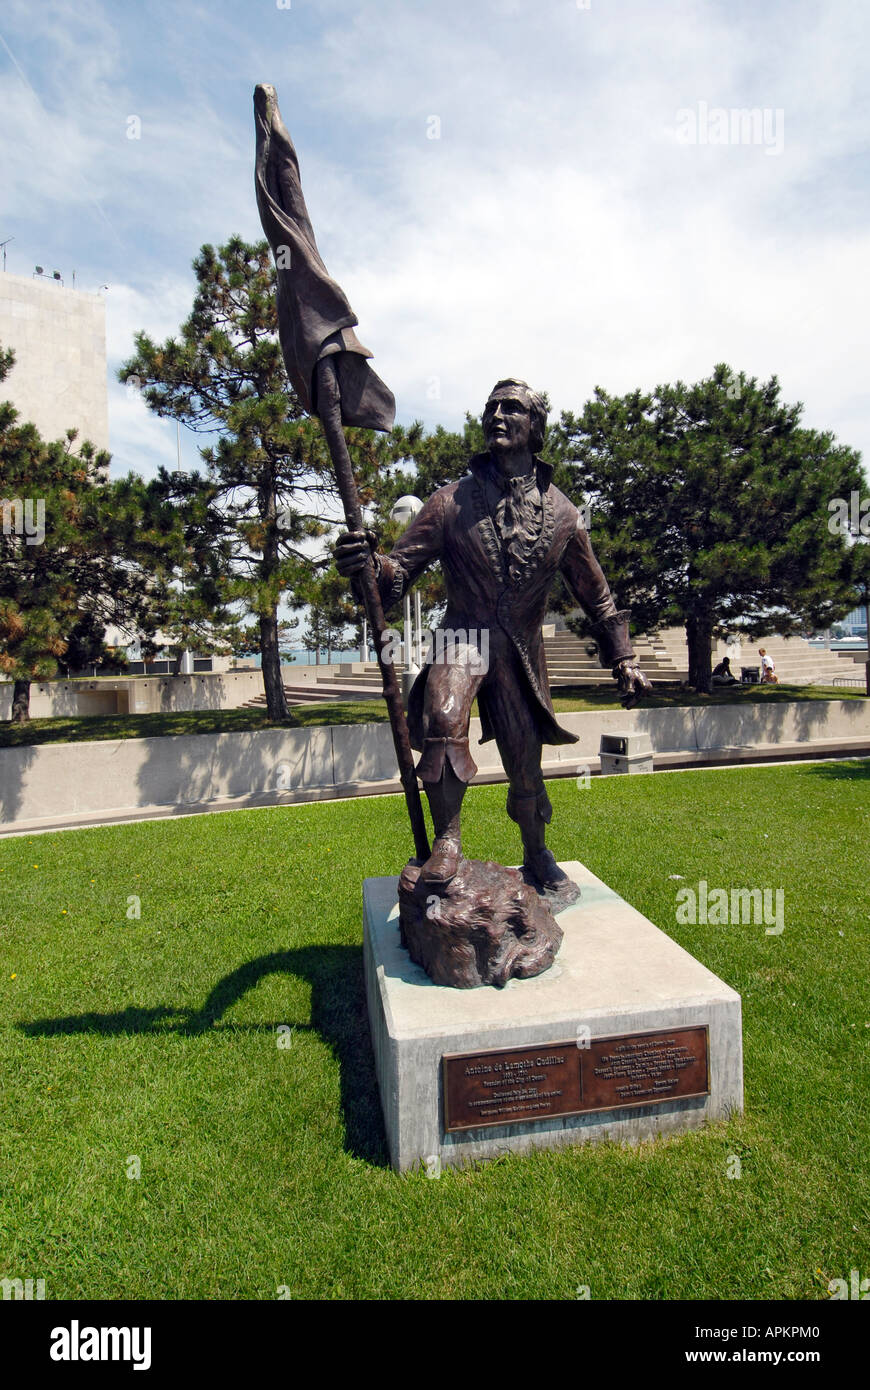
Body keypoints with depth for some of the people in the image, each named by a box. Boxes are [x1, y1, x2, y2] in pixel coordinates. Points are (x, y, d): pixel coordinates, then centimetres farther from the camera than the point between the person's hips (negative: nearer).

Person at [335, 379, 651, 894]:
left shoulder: (561, 513, 4)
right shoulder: (453, 501, -1)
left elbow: (596, 595, 12)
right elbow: (403, 569, -7)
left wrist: (624, 660, 9)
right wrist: (369, 563, -31)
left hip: (522, 653, 2)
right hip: (463, 638, -2)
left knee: (525, 765, 9)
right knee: (443, 719, -33)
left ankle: (538, 856, 38)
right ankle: (447, 841, -12)